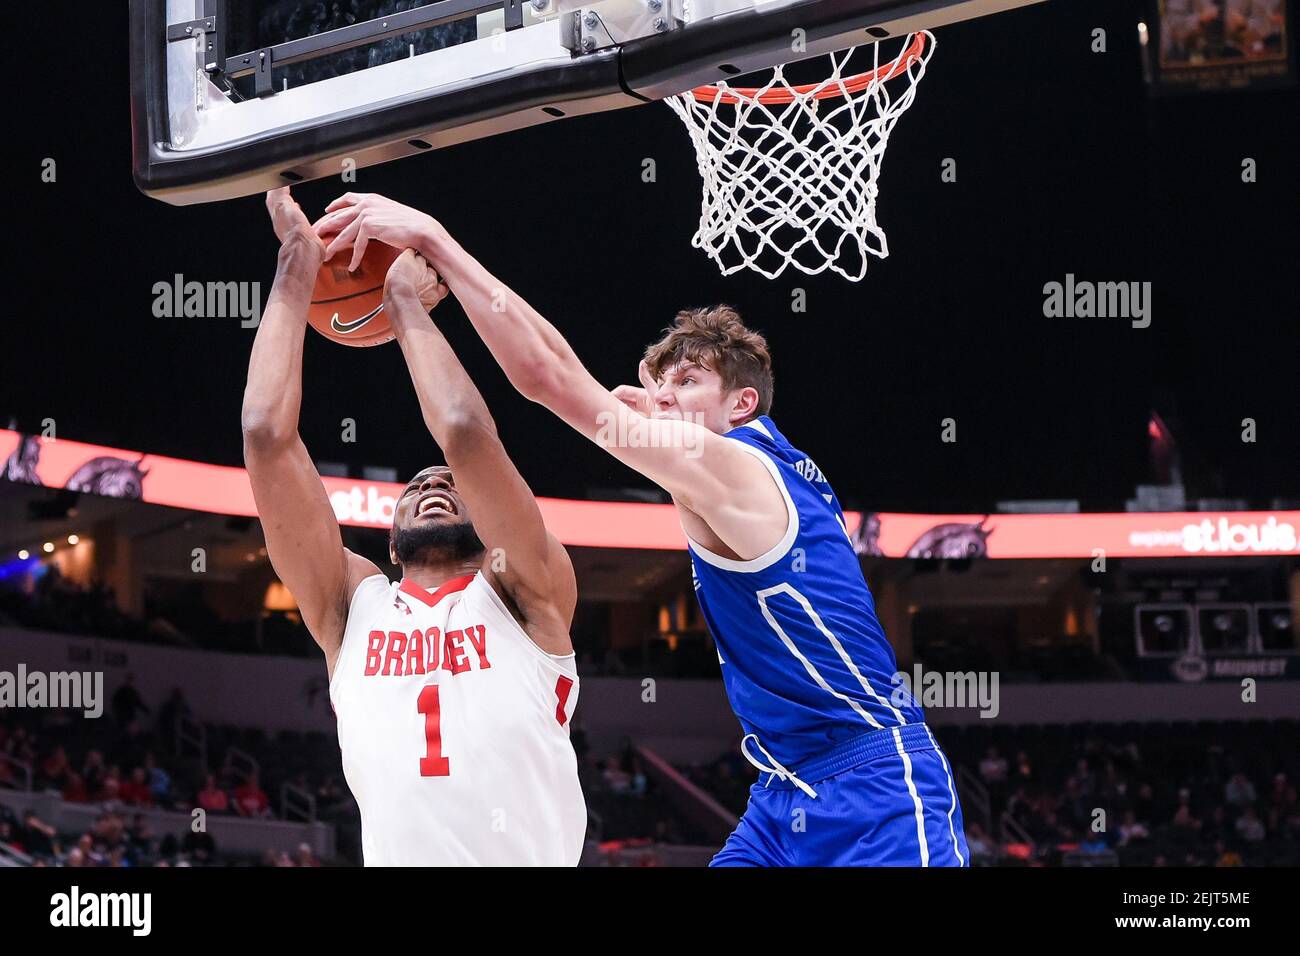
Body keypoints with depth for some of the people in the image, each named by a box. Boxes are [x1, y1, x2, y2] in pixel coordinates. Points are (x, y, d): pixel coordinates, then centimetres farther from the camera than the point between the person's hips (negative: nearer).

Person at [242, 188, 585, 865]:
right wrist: (296, 266, 10)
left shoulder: (524, 597, 10)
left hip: (533, 857, -2)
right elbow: (267, 434, 9)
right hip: (395, 856, 2)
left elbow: (466, 434, -3)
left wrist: (405, 304, 9)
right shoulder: (353, 608, 16)